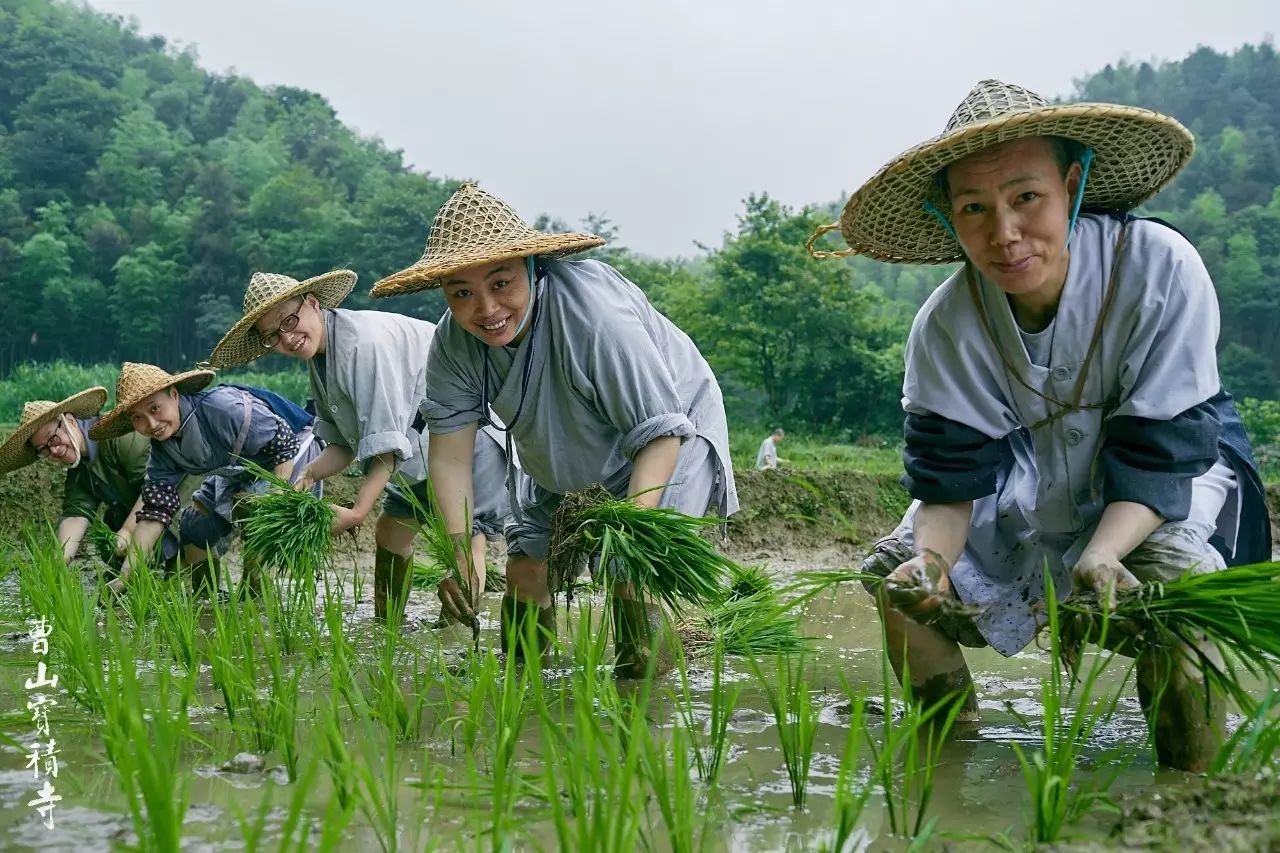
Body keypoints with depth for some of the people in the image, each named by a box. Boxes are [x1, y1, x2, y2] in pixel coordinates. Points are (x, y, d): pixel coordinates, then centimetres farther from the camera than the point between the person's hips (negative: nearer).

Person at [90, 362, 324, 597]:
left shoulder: (225, 408, -37)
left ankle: (254, 595, -14)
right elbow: (155, 510, -13)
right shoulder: (163, 450, -13)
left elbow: (285, 443, -28)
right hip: (240, 473, 8)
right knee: (194, 526, 1)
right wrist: (124, 577, -21)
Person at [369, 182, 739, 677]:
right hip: (565, 470, 6)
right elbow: (449, 454, -20)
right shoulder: (453, 343, -21)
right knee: (525, 570, 4)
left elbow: (659, 431, -34)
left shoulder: (593, 312, -39)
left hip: (666, 440, -5)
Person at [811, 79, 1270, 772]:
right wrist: (932, 557, -37)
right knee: (895, 575, -10)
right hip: (1032, 475, 4)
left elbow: (1159, 452, -26)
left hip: (1175, 476, -3)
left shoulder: (1160, 268, -29)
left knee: (1170, 573, -34)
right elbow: (952, 478, -15)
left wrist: (1100, 556, -42)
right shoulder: (946, 326, -19)